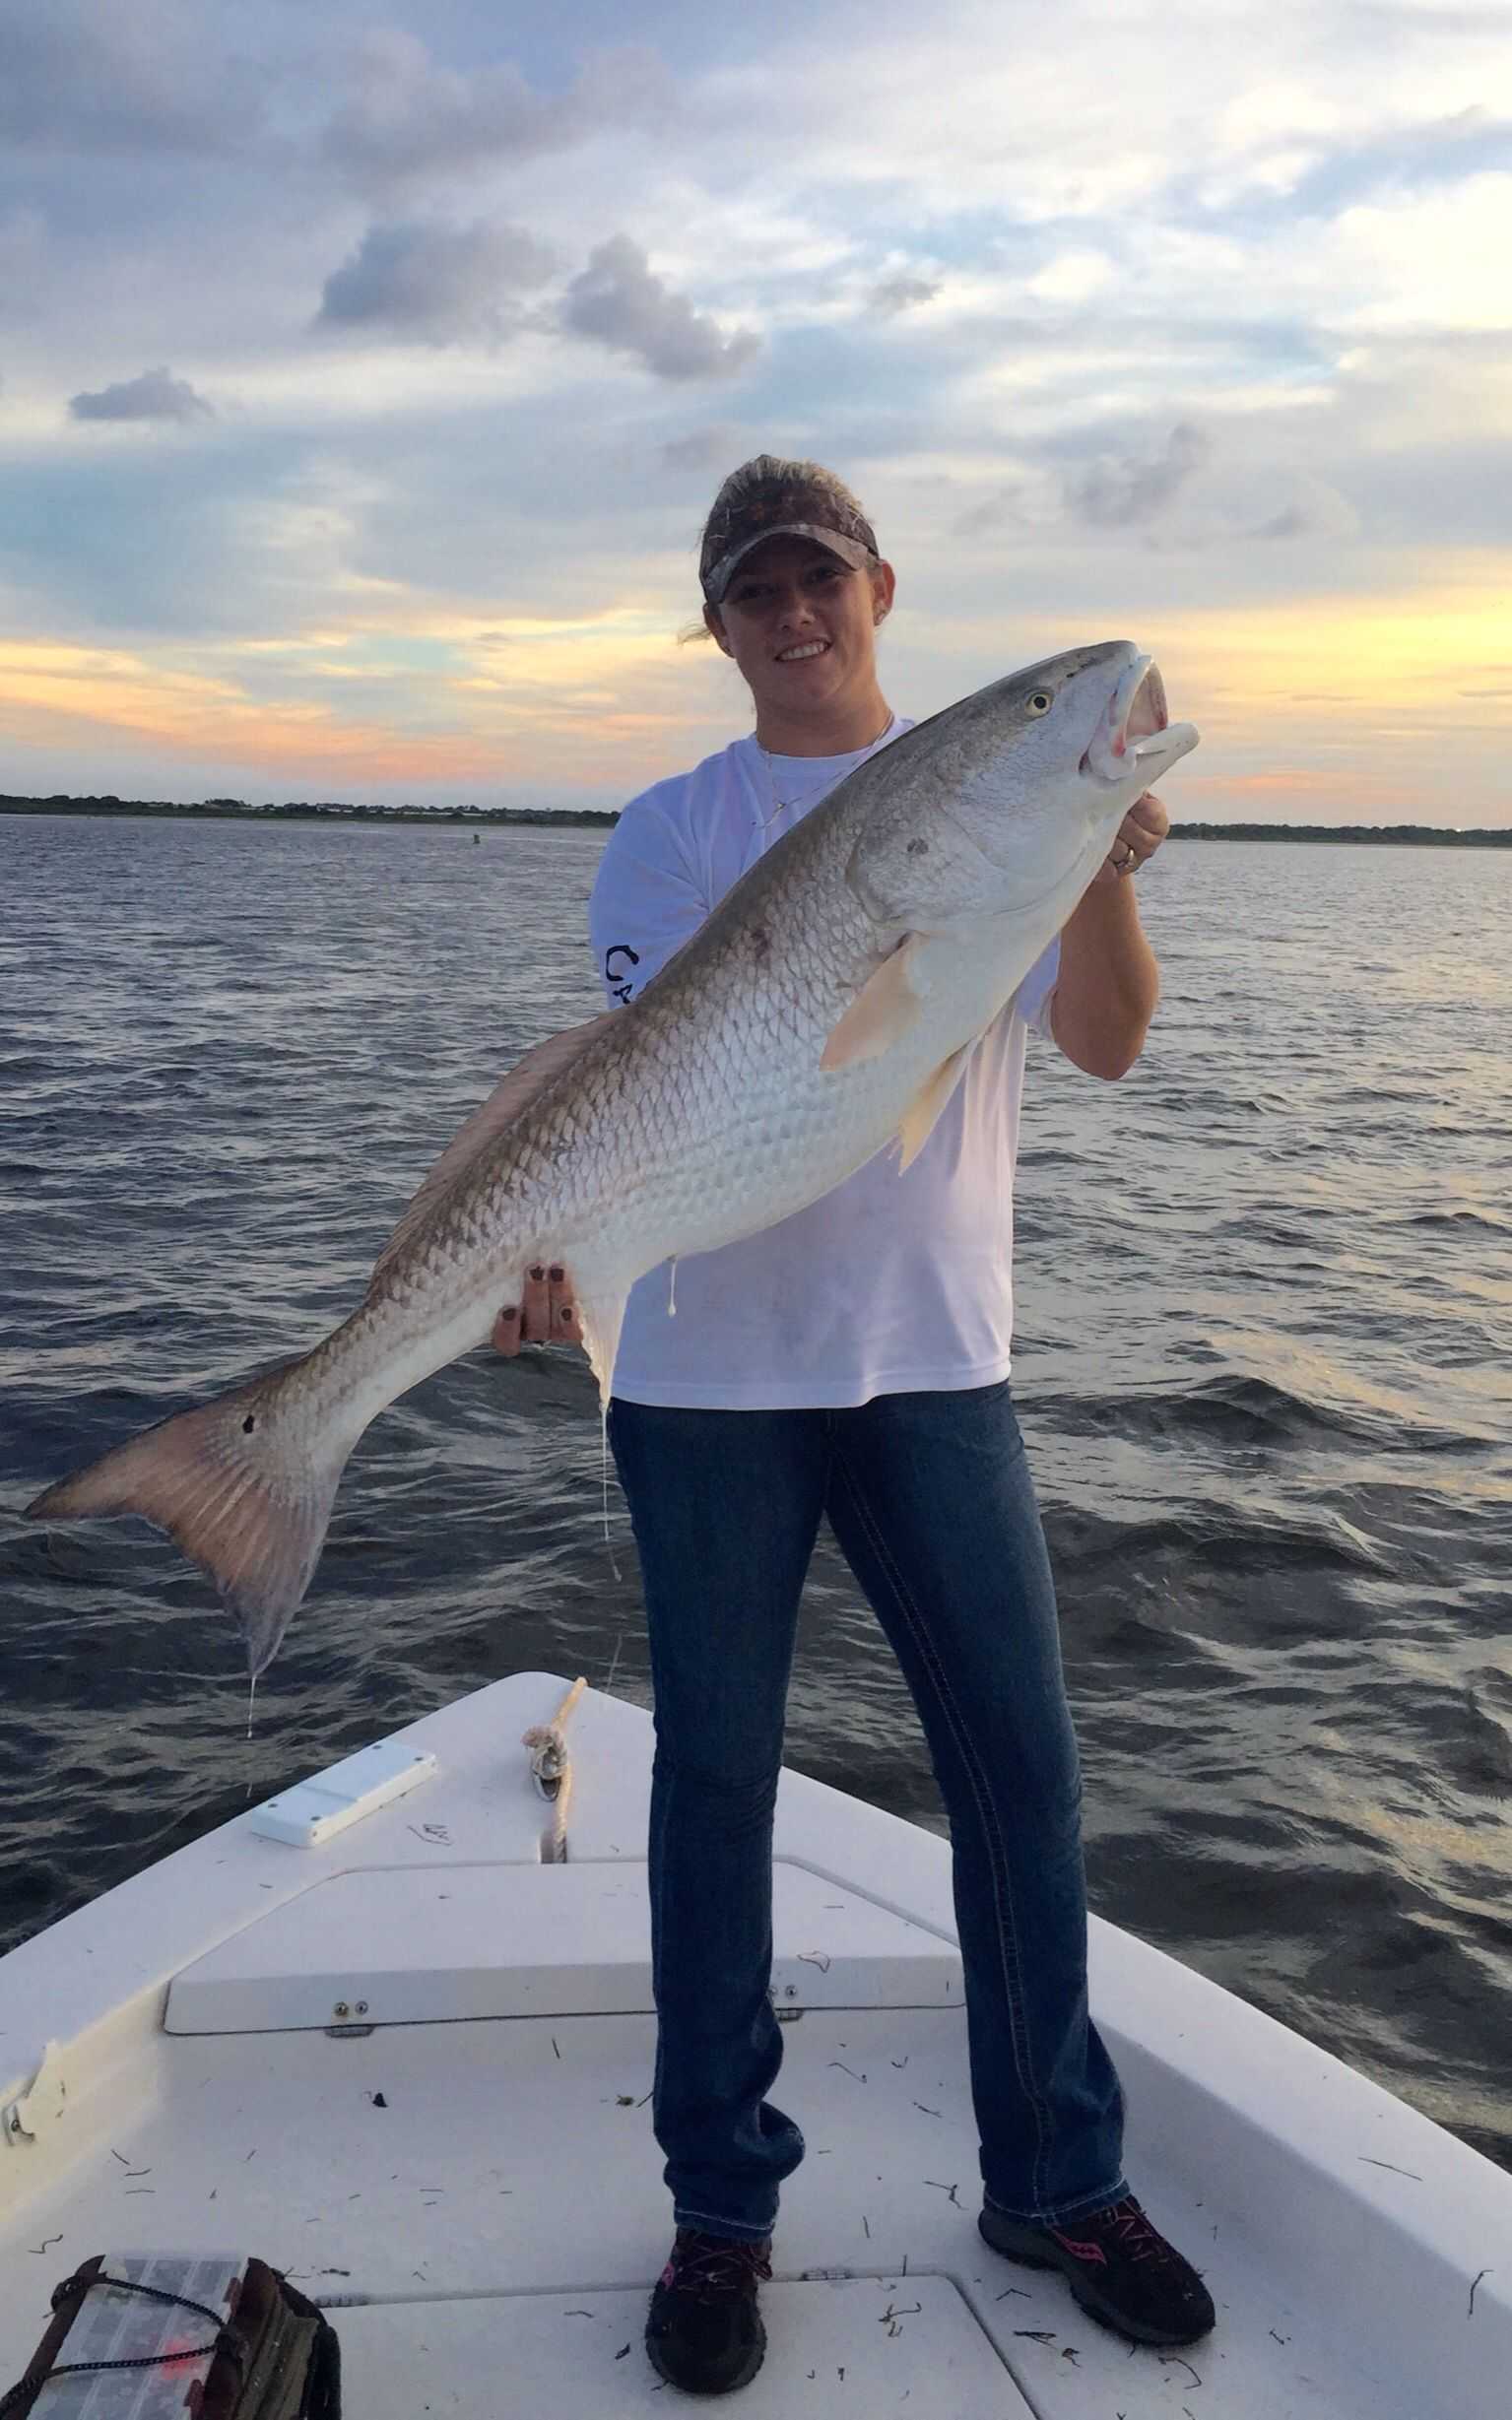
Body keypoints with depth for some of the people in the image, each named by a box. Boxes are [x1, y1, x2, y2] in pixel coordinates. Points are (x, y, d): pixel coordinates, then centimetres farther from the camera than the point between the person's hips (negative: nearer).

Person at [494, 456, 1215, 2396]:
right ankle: (719, 2209, 23)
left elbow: (1106, 1042, -3)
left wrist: (1102, 874, -22)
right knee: (715, 1777, 6)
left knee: (1021, 1764, 6)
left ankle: (1058, 2179, 27)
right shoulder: (669, 832, 5)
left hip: (935, 1354, 1)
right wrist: (560, 1245, -22)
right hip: (709, 1363, -1)